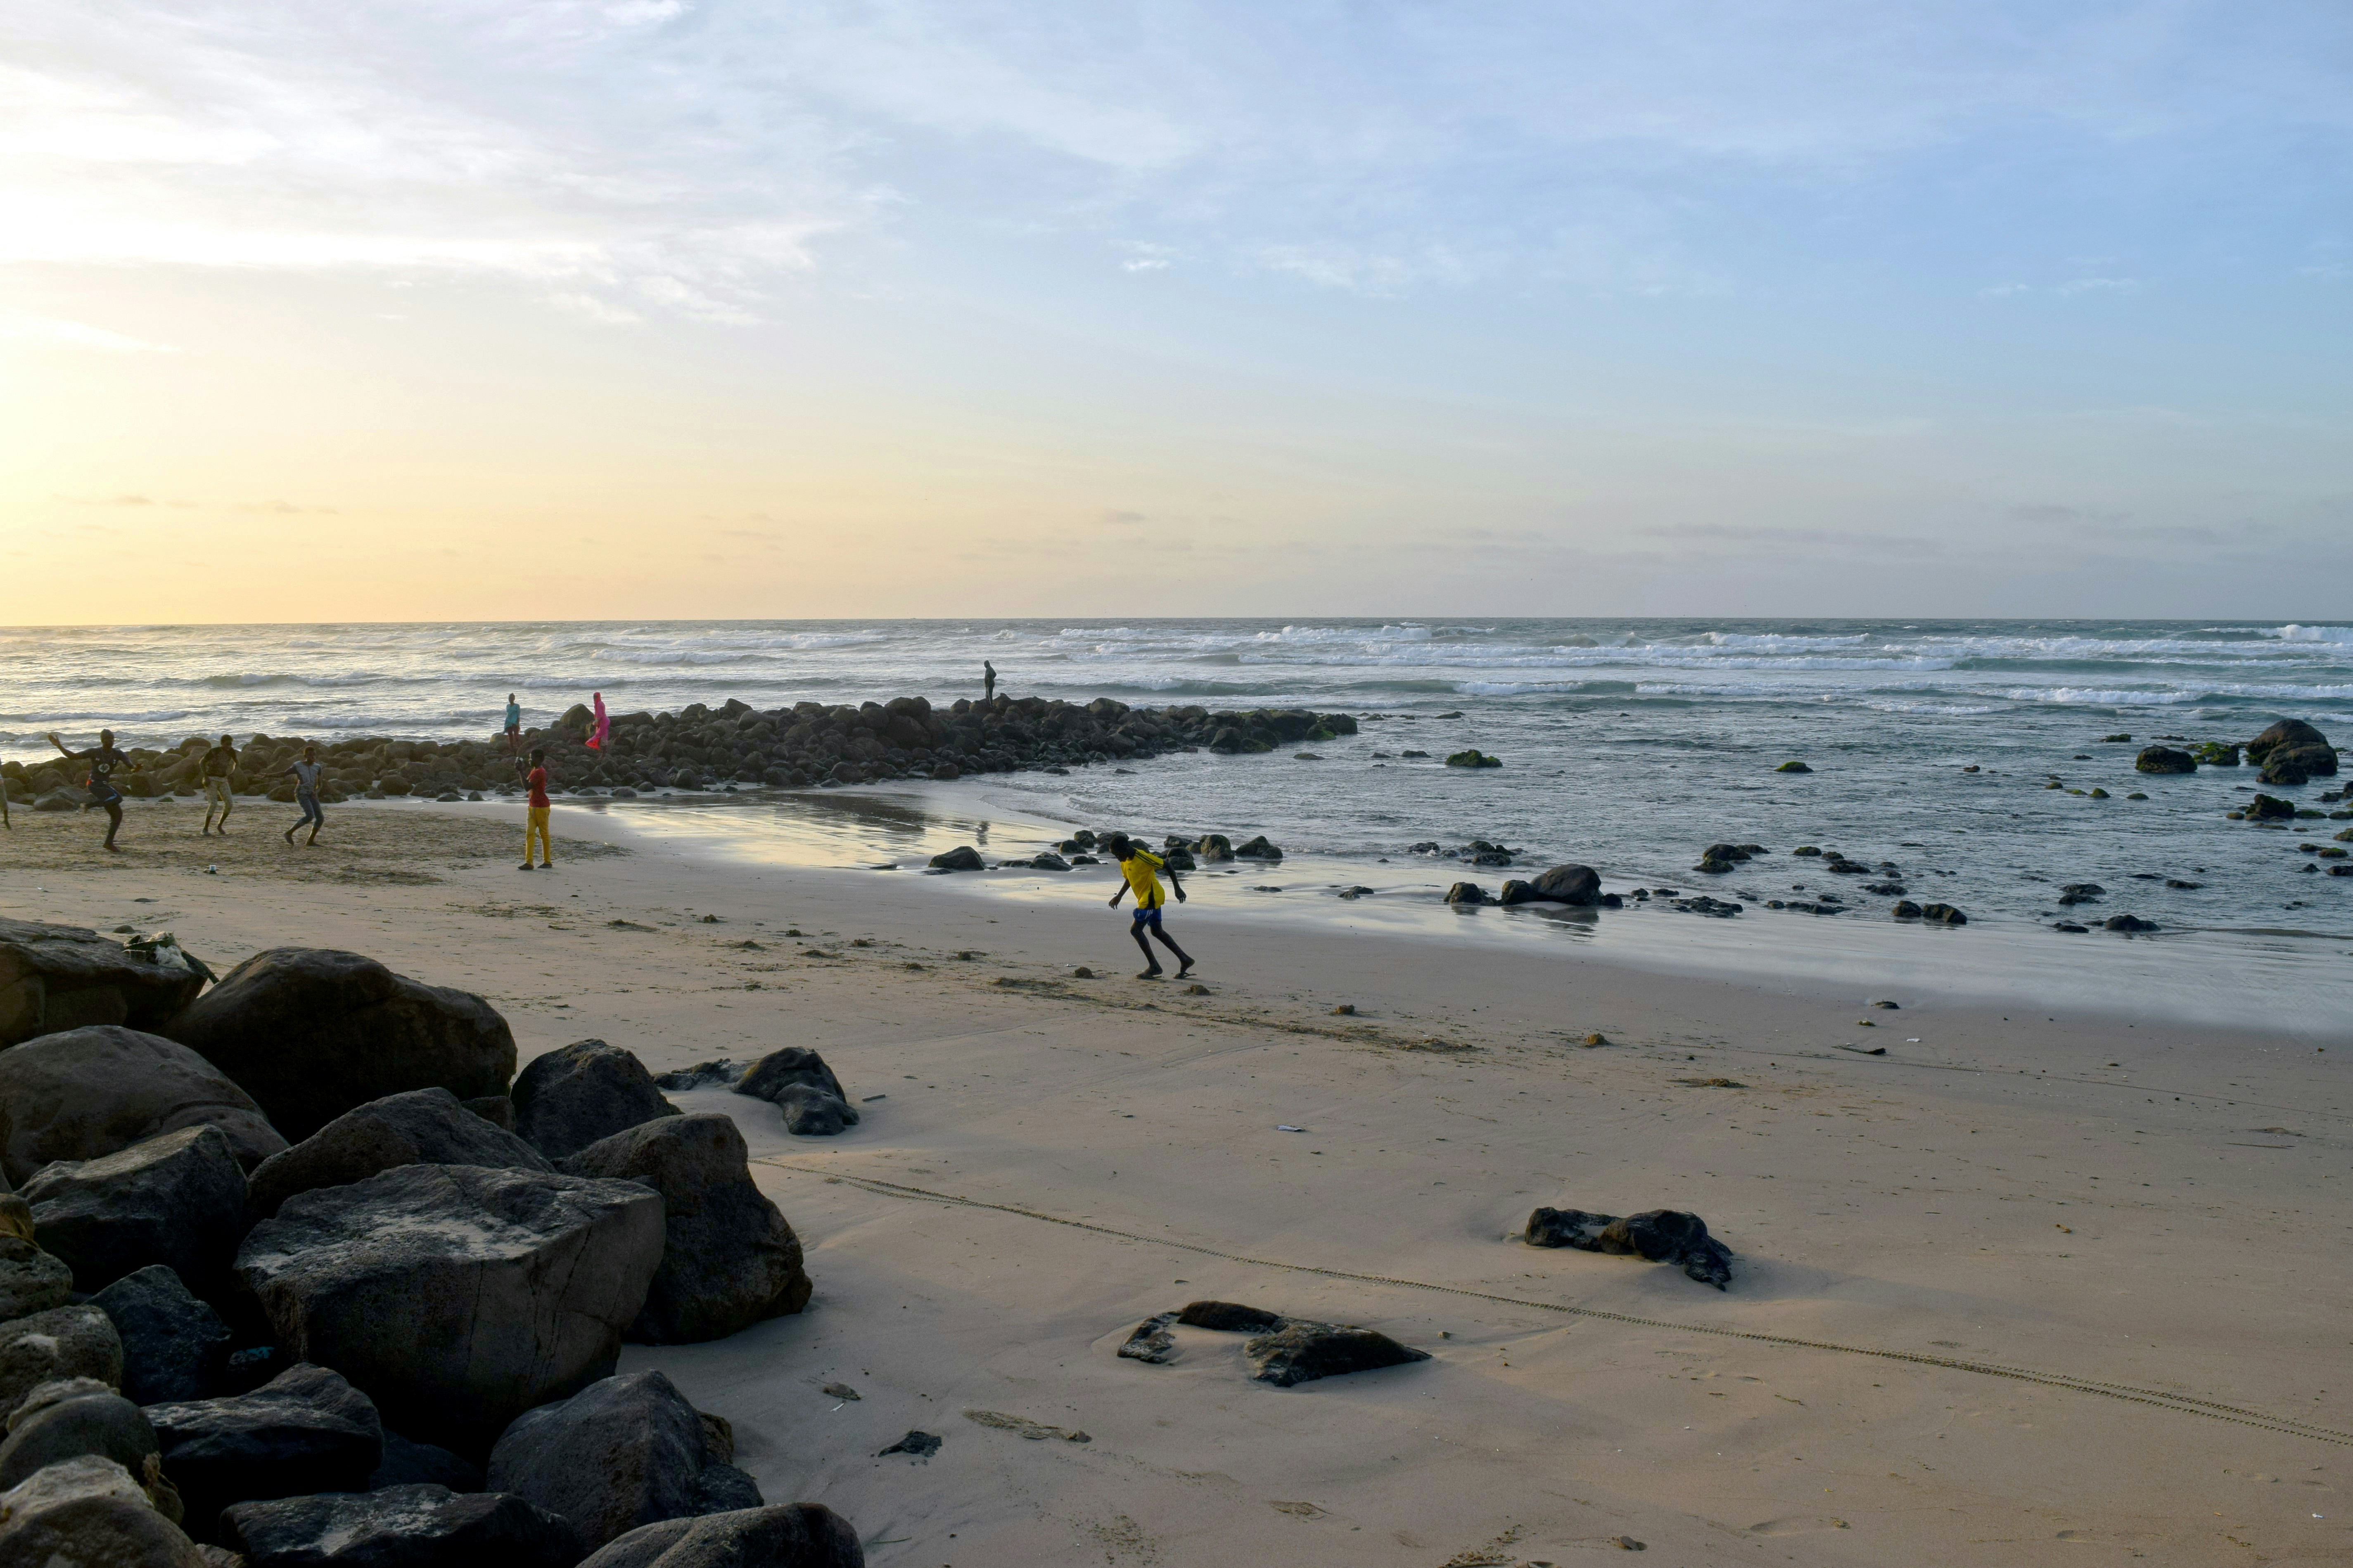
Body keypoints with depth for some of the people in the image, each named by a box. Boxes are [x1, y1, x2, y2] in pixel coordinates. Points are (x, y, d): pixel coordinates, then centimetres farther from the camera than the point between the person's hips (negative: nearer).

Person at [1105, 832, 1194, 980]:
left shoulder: (1143, 858, -23)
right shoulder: (1125, 861, 3)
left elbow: (1167, 866, -17)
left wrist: (1178, 889, -14)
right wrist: (1119, 897, 15)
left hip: (1151, 897, -9)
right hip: (1144, 898, 9)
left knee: (1135, 930, -12)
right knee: (1158, 932, 14)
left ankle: (1154, 966, -7)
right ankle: (1185, 960, 22)